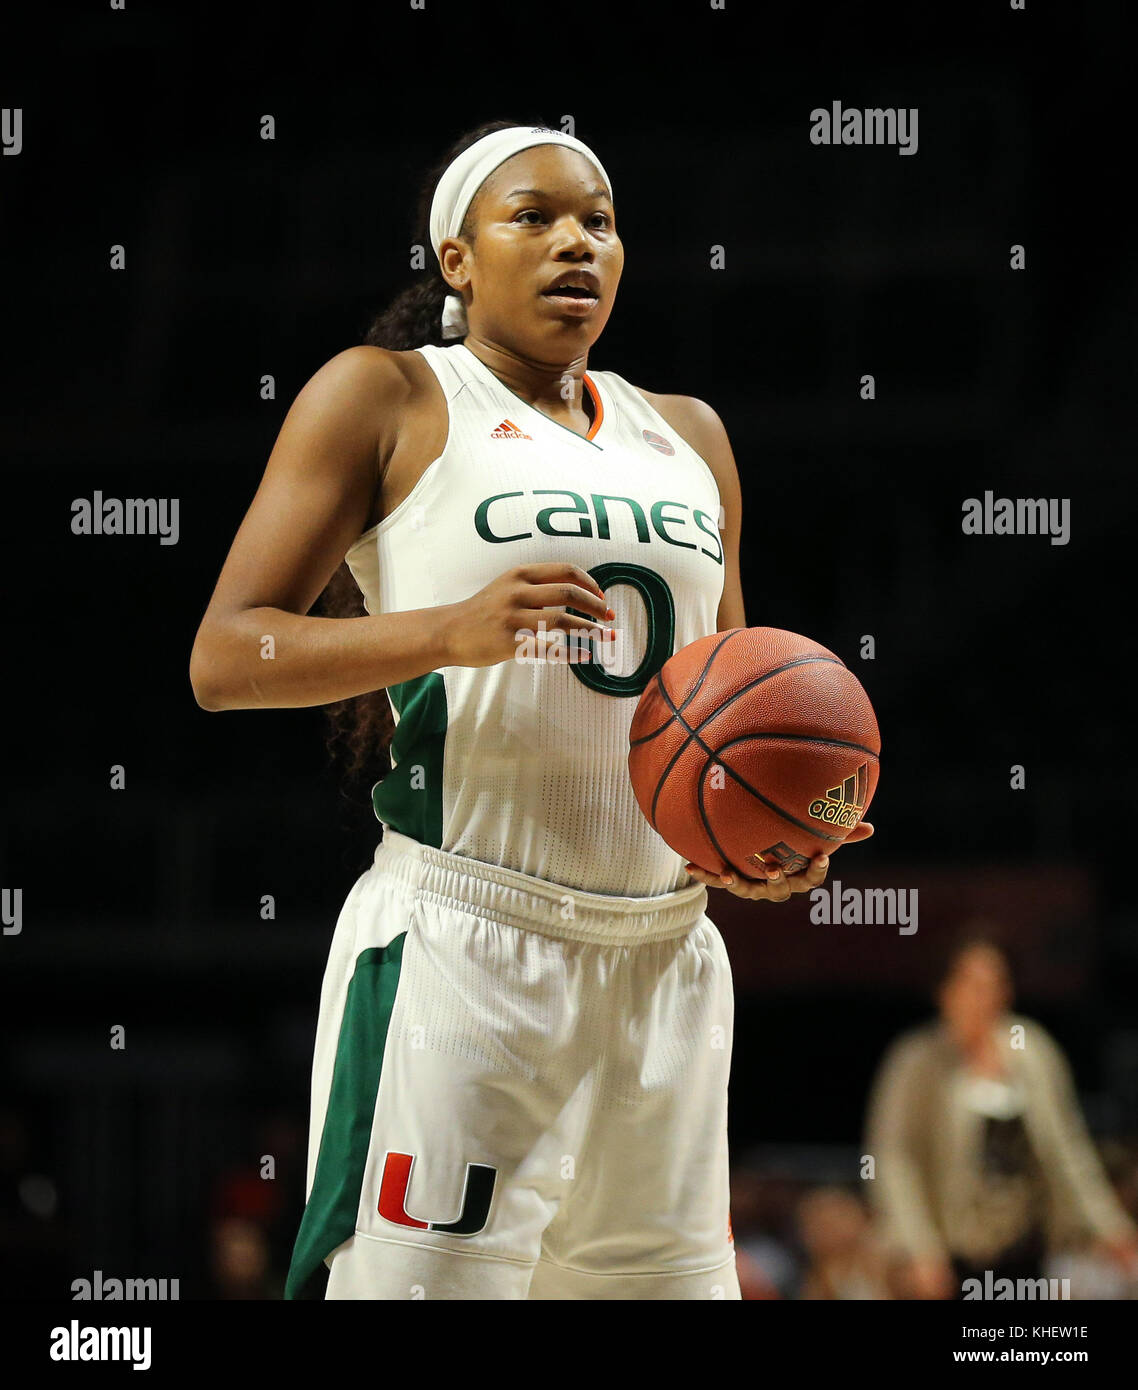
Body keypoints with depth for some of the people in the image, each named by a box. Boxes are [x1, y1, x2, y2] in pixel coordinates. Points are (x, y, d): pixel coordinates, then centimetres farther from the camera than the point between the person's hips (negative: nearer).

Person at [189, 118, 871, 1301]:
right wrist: (449, 630, -19)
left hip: (664, 960, 6)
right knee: (418, 1284, -14)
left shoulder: (687, 437, 20)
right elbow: (223, 658, -4)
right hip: (465, 942, -6)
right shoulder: (385, 398, 3)